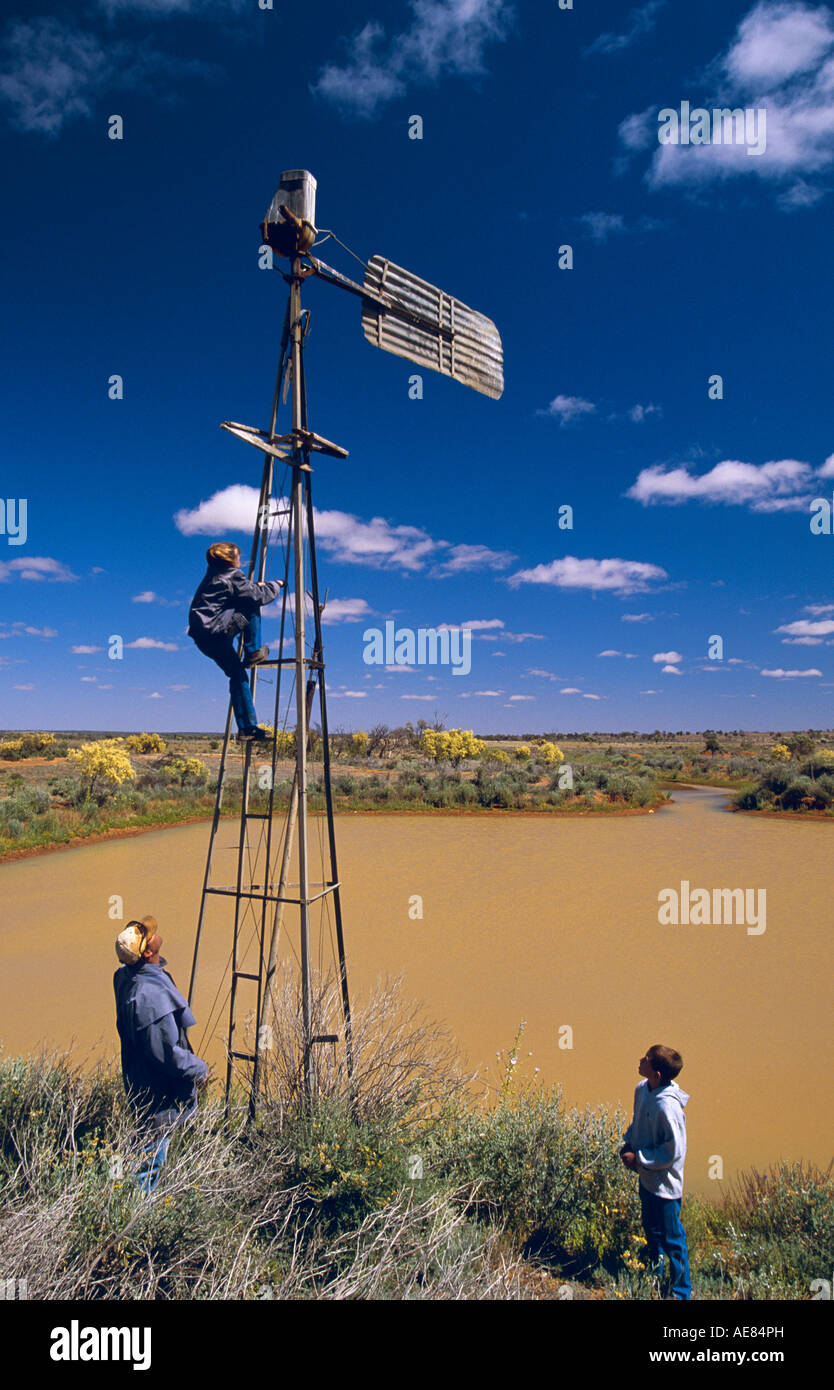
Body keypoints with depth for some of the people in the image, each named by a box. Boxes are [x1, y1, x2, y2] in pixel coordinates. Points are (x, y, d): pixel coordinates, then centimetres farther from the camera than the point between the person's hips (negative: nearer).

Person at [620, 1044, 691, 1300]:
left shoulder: (667, 1106, -33)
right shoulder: (642, 1090, -7)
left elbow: (674, 1151, -27)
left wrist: (639, 1158, -21)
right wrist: (628, 1143, -1)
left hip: (665, 1185, -8)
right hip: (647, 1178, 8)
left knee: (672, 1239, 12)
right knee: (652, 1231, 28)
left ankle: (681, 1291, 32)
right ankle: (654, 1277, 51)